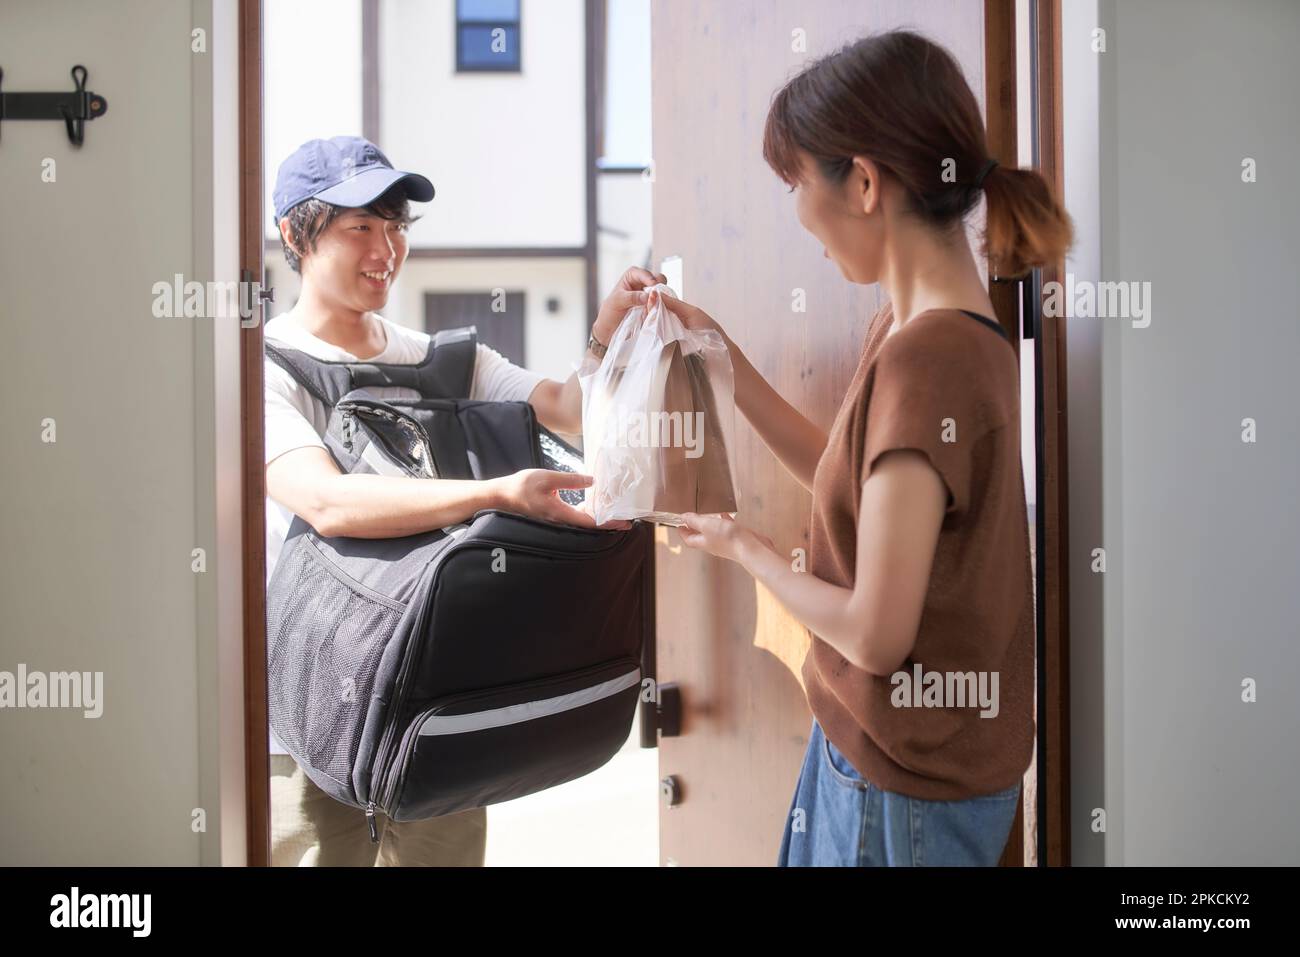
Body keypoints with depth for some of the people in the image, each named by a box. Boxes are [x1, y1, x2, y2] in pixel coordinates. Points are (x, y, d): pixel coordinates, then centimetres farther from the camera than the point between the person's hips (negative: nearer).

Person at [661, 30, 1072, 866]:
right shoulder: (912, 327, 0)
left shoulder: (925, 359, -28)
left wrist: (744, 547, -9)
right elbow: (848, 475, 15)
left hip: (908, 789, -8)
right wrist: (723, 356, 9)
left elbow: (875, 635, -26)